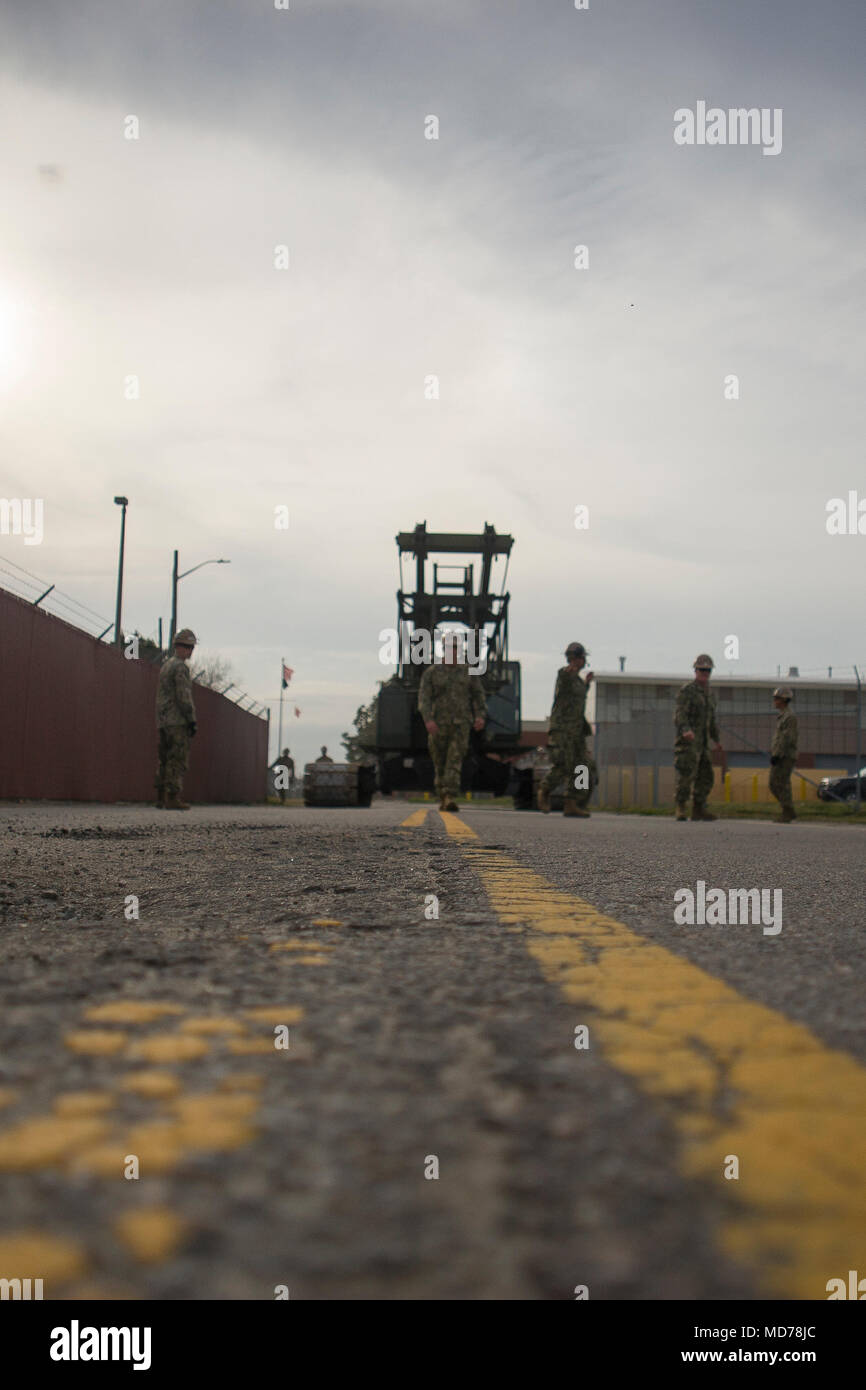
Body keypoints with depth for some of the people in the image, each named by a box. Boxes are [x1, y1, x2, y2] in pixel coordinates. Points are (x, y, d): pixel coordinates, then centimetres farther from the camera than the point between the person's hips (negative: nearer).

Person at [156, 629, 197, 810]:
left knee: (165, 760, 11)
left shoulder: (165, 666, 19)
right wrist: (191, 720, -14)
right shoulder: (180, 667, -10)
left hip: (163, 721, 9)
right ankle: (173, 799, -11)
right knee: (178, 760, -8)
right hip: (177, 721, -9)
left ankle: (161, 798, 11)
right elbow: (184, 696, -18)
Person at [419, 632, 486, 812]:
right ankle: (442, 799, 26)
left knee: (455, 762, -16)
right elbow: (424, 699, -7)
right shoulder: (431, 673, 3)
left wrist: (480, 716, -11)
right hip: (438, 726, 1)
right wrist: (428, 720, -22)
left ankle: (450, 799, -25)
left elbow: (478, 697, 7)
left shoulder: (469, 672, 8)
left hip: (461, 726, 0)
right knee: (440, 764, 9)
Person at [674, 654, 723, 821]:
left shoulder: (708, 693, 17)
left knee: (706, 776, 8)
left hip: (701, 742, 8)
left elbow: (711, 718, 28)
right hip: (687, 739, -8)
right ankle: (681, 810, -10)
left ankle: (698, 810, 14)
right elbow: (680, 714, -20)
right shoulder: (687, 689, -9)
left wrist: (716, 740, 33)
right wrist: (686, 731, -38)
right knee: (686, 775, -15)